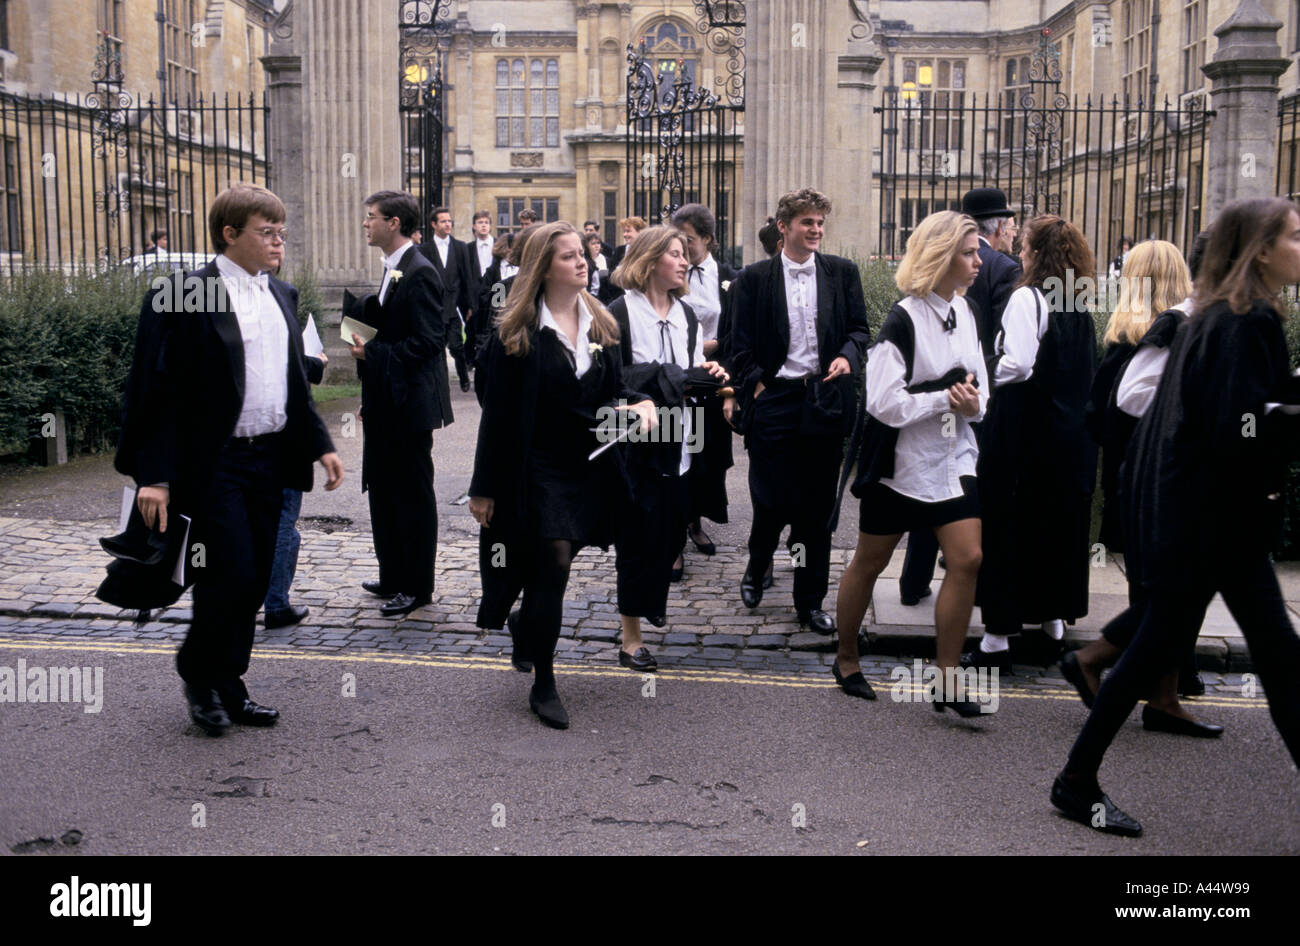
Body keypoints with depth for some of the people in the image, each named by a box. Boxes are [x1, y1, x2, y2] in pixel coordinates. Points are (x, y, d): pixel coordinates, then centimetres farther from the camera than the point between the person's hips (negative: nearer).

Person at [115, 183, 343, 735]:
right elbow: (154, 392, -13)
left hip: (269, 460, 7)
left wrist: (320, 444, 13)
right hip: (213, 464, -7)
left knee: (255, 581, 11)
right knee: (231, 575, -6)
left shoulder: (282, 296, 12)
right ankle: (199, 674, 20)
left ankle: (227, 687, 25)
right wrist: (154, 475, -17)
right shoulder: (181, 298, -11)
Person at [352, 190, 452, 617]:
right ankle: (393, 578, 27)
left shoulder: (419, 274, -16)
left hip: (409, 406, -10)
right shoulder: (392, 271, 14)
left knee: (413, 495, 0)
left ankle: (417, 587, 11)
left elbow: (427, 342, -22)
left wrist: (373, 352, -19)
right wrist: (371, 398, 19)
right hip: (386, 406, 10)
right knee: (383, 492, 16)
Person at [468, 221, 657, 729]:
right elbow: (498, 413, -7)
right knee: (554, 562, -11)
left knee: (549, 568, 12)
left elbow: (613, 389, 16)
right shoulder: (517, 333, -8)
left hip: (591, 468, 5)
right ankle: (543, 685, 4)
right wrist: (485, 488, -6)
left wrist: (638, 402, -9)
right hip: (538, 469, -5)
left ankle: (525, 625, 45)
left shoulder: (602, 326, 8)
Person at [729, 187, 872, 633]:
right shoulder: (755, 278, 2)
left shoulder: (843, 273, 7)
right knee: (771, 499, -1)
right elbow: (741, 345, 3)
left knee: (818, 505, 7)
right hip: (773, 399, -2)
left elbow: (859, 329, 9)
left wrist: (848, 356, -10)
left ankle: (810, 601, 18)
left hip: (824, 399, 2)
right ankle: (755, 569, 30)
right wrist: (756, 386, -7)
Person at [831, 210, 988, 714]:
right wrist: (946, 398, -16)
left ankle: (946, 678, 5)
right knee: (869, 562, 9)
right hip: (900, 460, -6)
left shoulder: (964, 313, 6)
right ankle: (846, 660, 29)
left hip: (952, 455, 6)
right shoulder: (903, 320, -16)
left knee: (967, 559, -4)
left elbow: (978, 383, 13)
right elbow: (885, 402, -21)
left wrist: (974, 402, -9)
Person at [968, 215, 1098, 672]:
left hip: (1023, 428, -7)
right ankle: (1054, 615, 29)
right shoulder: (1079, 307, 7)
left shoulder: (1026, 297, -13)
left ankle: (998, 635, 1)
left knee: (1006, 523, -1)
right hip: (1070, 429, 7)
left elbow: (1019, 363, -22)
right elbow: (1087, 370, 11)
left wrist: (988, 373, -5)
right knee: (1059, 519, 18)